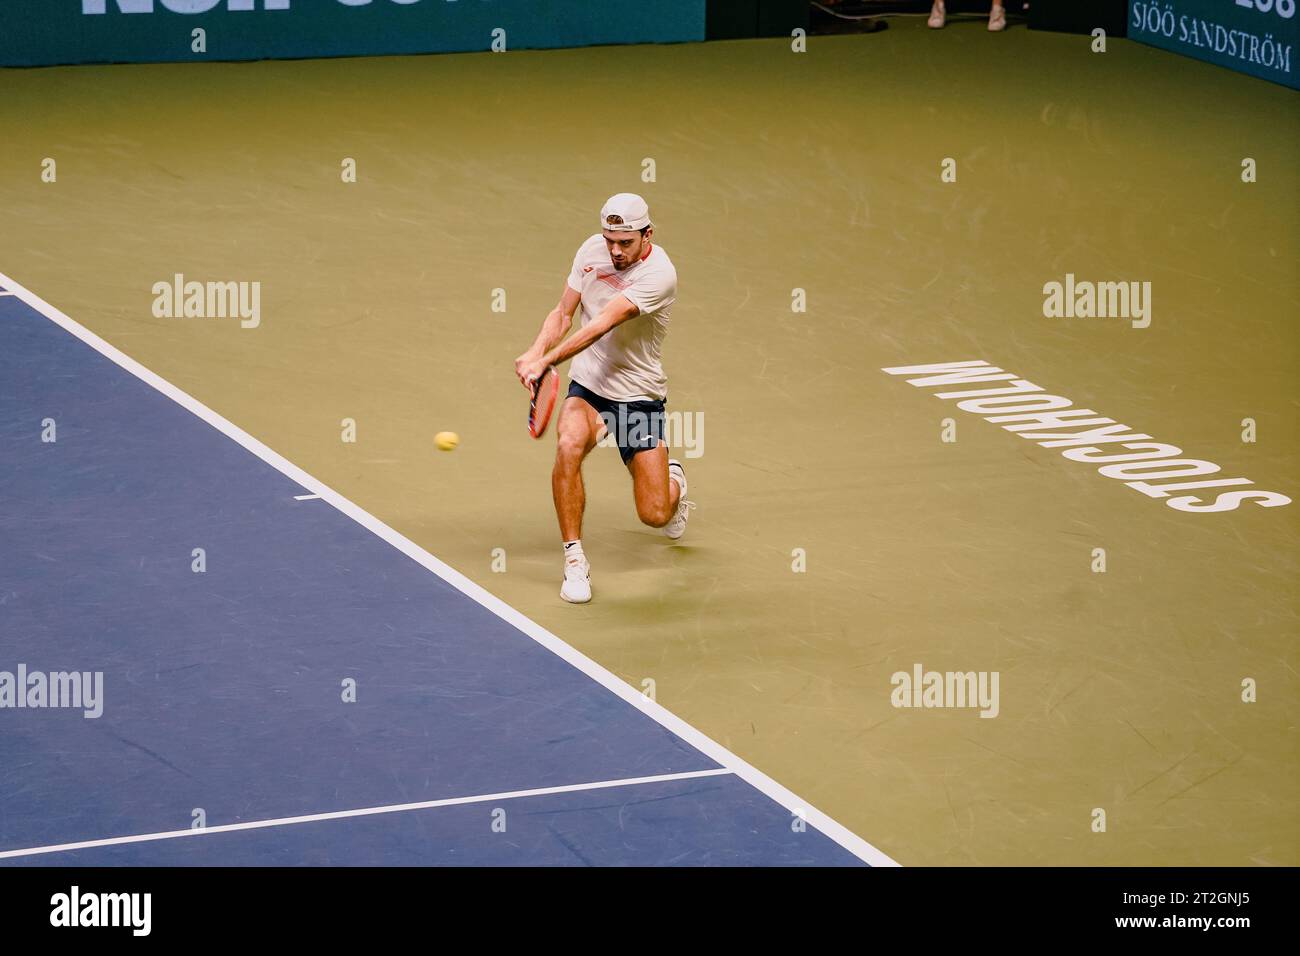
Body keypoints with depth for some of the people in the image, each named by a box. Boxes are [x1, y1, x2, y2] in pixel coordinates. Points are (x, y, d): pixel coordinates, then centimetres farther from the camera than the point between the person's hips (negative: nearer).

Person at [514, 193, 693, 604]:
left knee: (654, 515, -4)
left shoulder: (659, 274, -23)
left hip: (639, 394, -3)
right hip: (587, 386, 3)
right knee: (569, 446, -32)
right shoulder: (591, 250, -4)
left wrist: (545, 362, -39)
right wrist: (536, 351, -16)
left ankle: (673, 481, 36)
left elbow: (601, 326, -32)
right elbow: (563, 313, 5)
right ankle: (574, 559, -19)